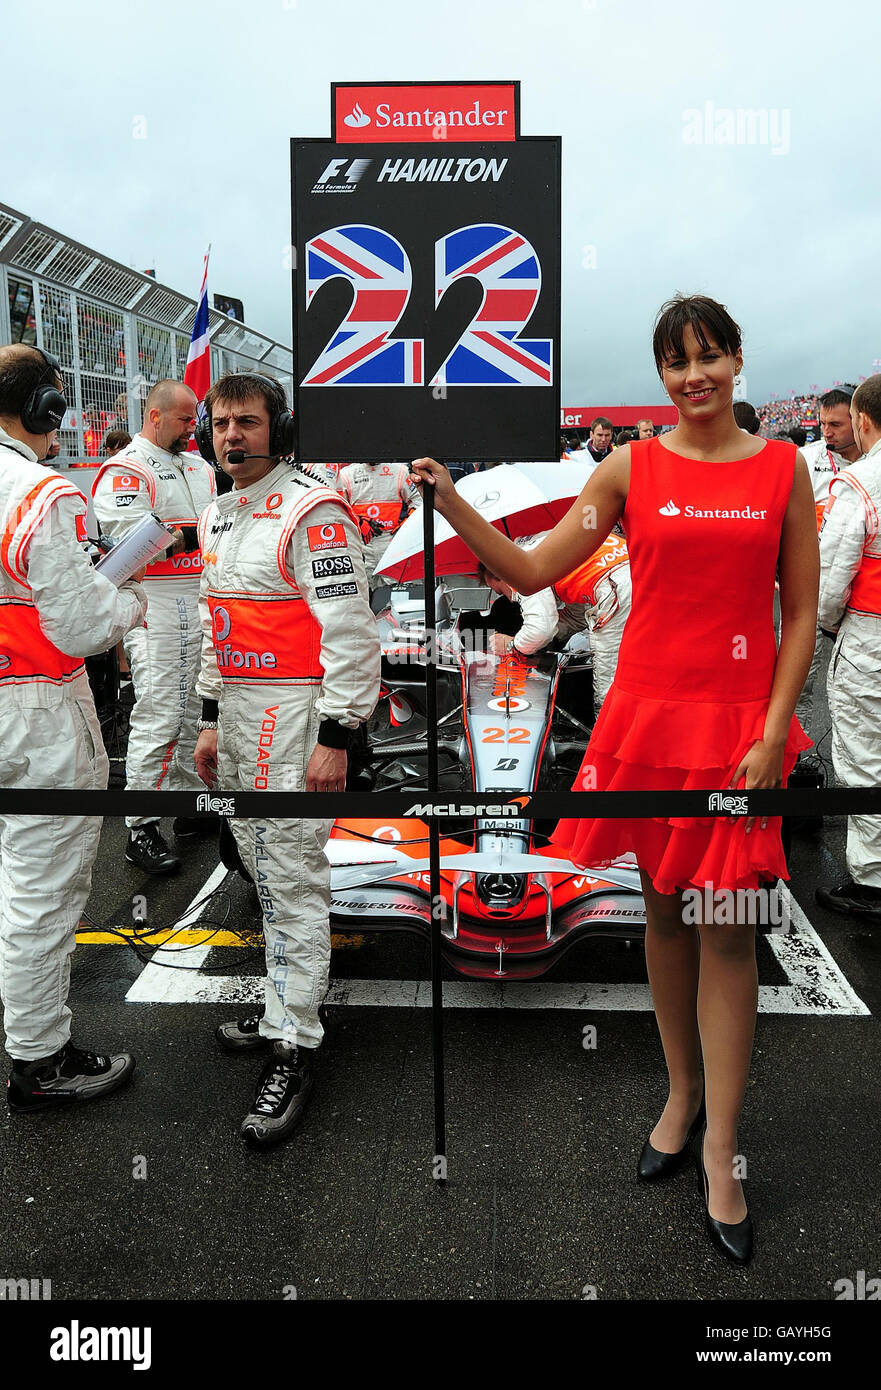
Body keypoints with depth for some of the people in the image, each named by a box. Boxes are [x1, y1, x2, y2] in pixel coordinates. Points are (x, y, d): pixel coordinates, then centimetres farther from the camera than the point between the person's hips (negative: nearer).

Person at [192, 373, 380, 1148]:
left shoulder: (311, 511, -13)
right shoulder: (216, 519, 15)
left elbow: (349, 629, -18)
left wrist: (335, 738, -21)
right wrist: (210, 720, 21)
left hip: (296, 711, -9)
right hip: (240, 712, 9)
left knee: (292, 880, -6)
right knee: (269, 871, 17)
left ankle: (294, 1053, 3)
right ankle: (288, 1004, 32)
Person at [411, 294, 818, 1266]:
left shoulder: (782, 468, 3)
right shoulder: (632, 469, 4)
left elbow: (801, 614, 3)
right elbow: (531, 570, 1)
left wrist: (772, 733, -6)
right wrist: (451, 505, -9)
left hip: (739, 719, -1)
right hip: (649, 708, 1)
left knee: (725, 927, 1)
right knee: (663, 910, 12)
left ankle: (720, 1150, 15)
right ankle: (682, 1096, 33)